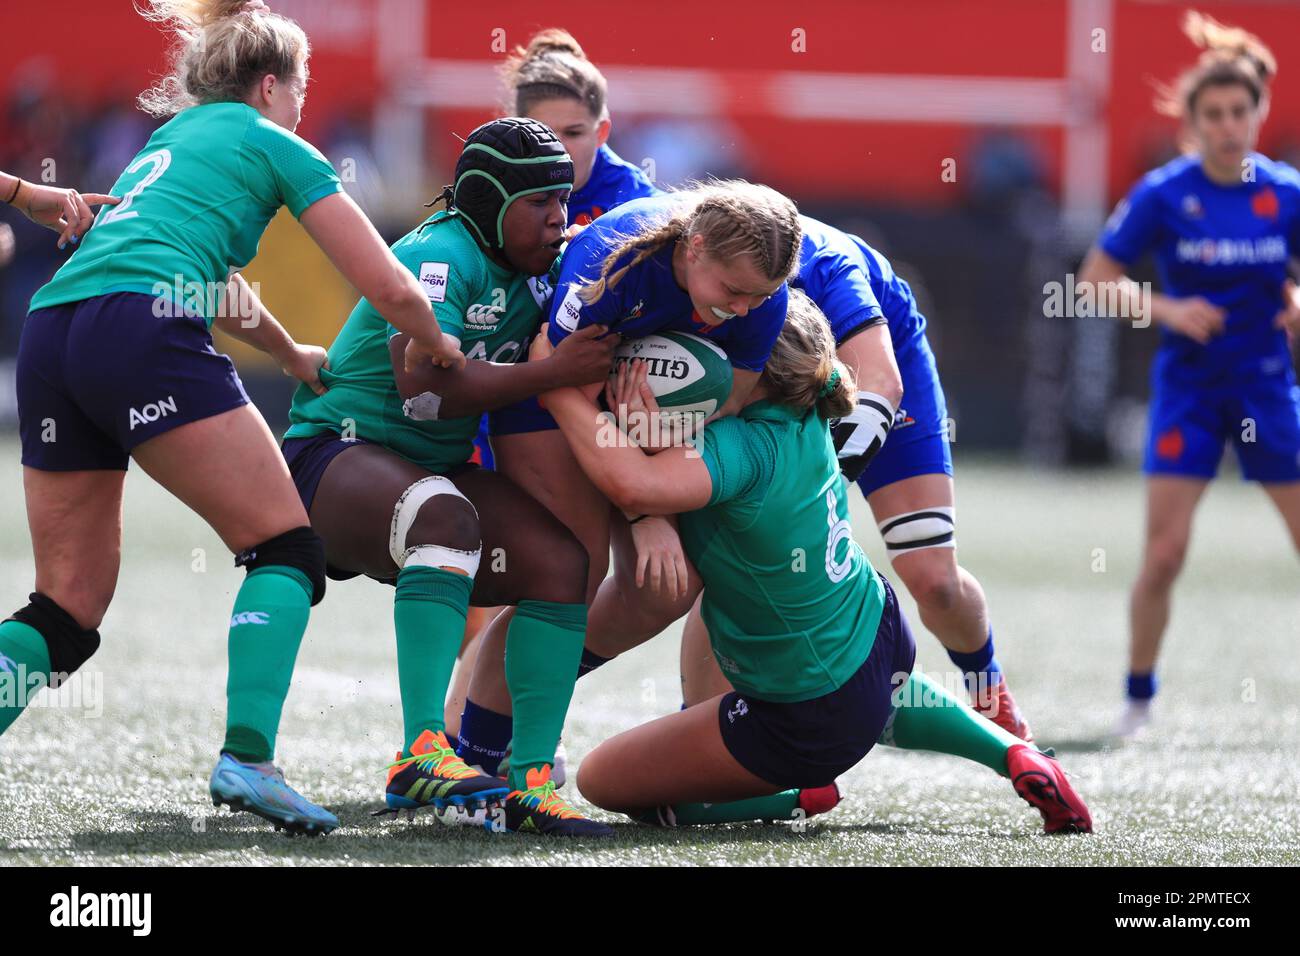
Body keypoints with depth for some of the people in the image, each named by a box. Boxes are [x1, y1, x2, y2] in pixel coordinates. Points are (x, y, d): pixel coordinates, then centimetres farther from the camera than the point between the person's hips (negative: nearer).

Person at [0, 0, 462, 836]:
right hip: (146, 330, -7)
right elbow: (391, 291, 13)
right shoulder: (274, 145, 15)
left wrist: (293, 356, 64)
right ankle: (247, 758, -18)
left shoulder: (172, 137, 35)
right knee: (286, 550, 0)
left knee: (68, 610, 9)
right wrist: (437, 349, 33)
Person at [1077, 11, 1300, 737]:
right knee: (1164, 553, -7)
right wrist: (1167, 309, -16)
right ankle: (1139, 696, 9)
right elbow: (1098, 278, -2)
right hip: (1188, 385, -1)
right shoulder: (1164, 195, -8)